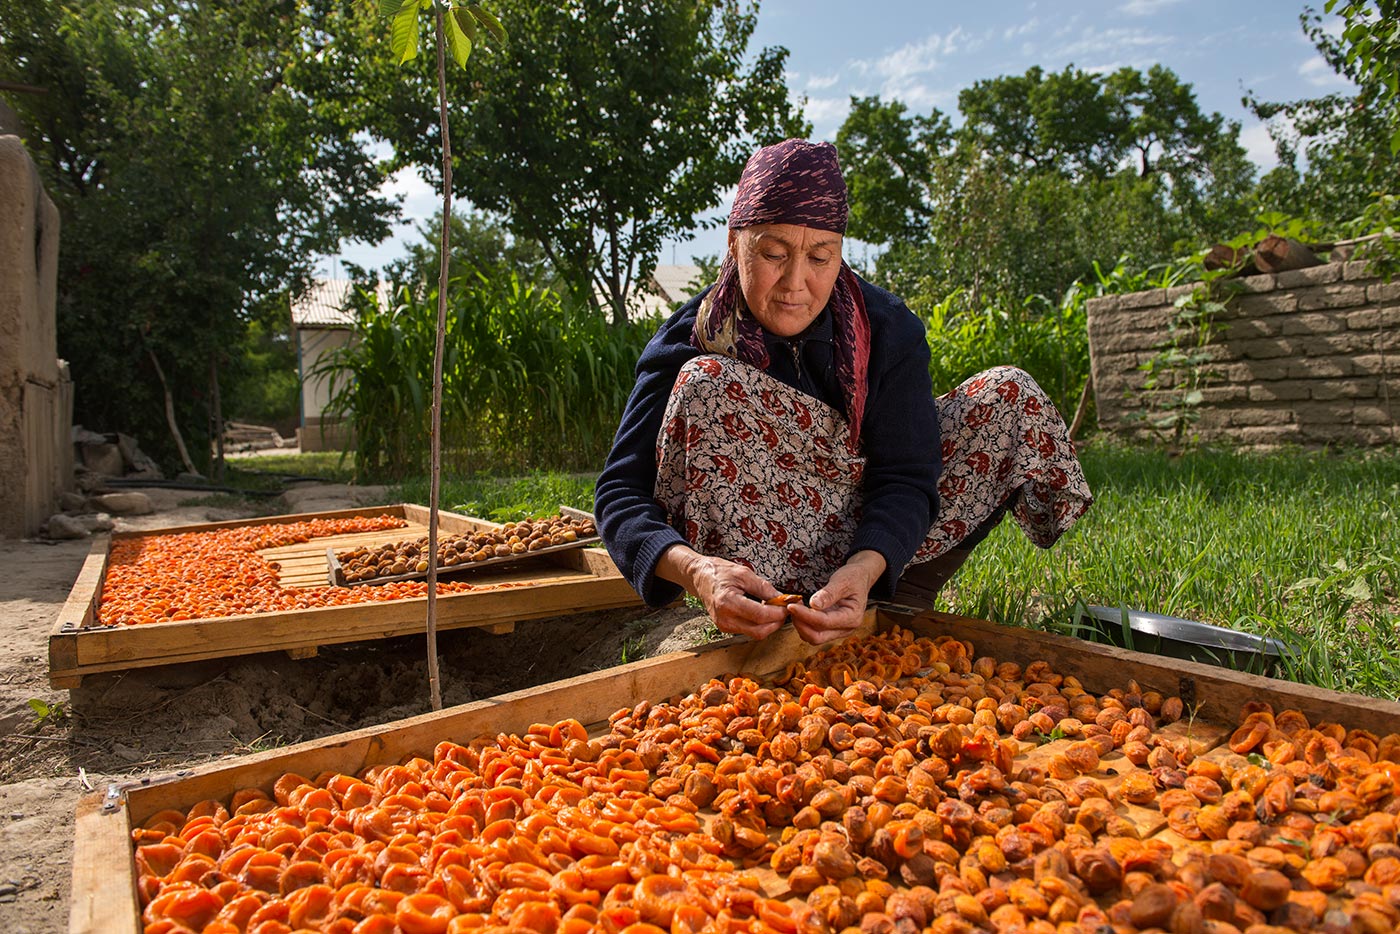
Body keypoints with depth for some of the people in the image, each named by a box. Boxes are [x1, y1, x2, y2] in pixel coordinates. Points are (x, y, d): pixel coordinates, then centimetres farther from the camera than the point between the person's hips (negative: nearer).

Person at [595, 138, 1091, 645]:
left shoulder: (887, 328, -12)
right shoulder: (685, 343, -17)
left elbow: (903, 475, -18)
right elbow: (619, 493, -24)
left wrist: (864, 568, -41)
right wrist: (696, 570, -46)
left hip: (872, 549, 3)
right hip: (747, 553, -2)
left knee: (1009, 396, -9)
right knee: (704, 384, -29)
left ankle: (908, 596, -8)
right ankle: (755, 622, -32)